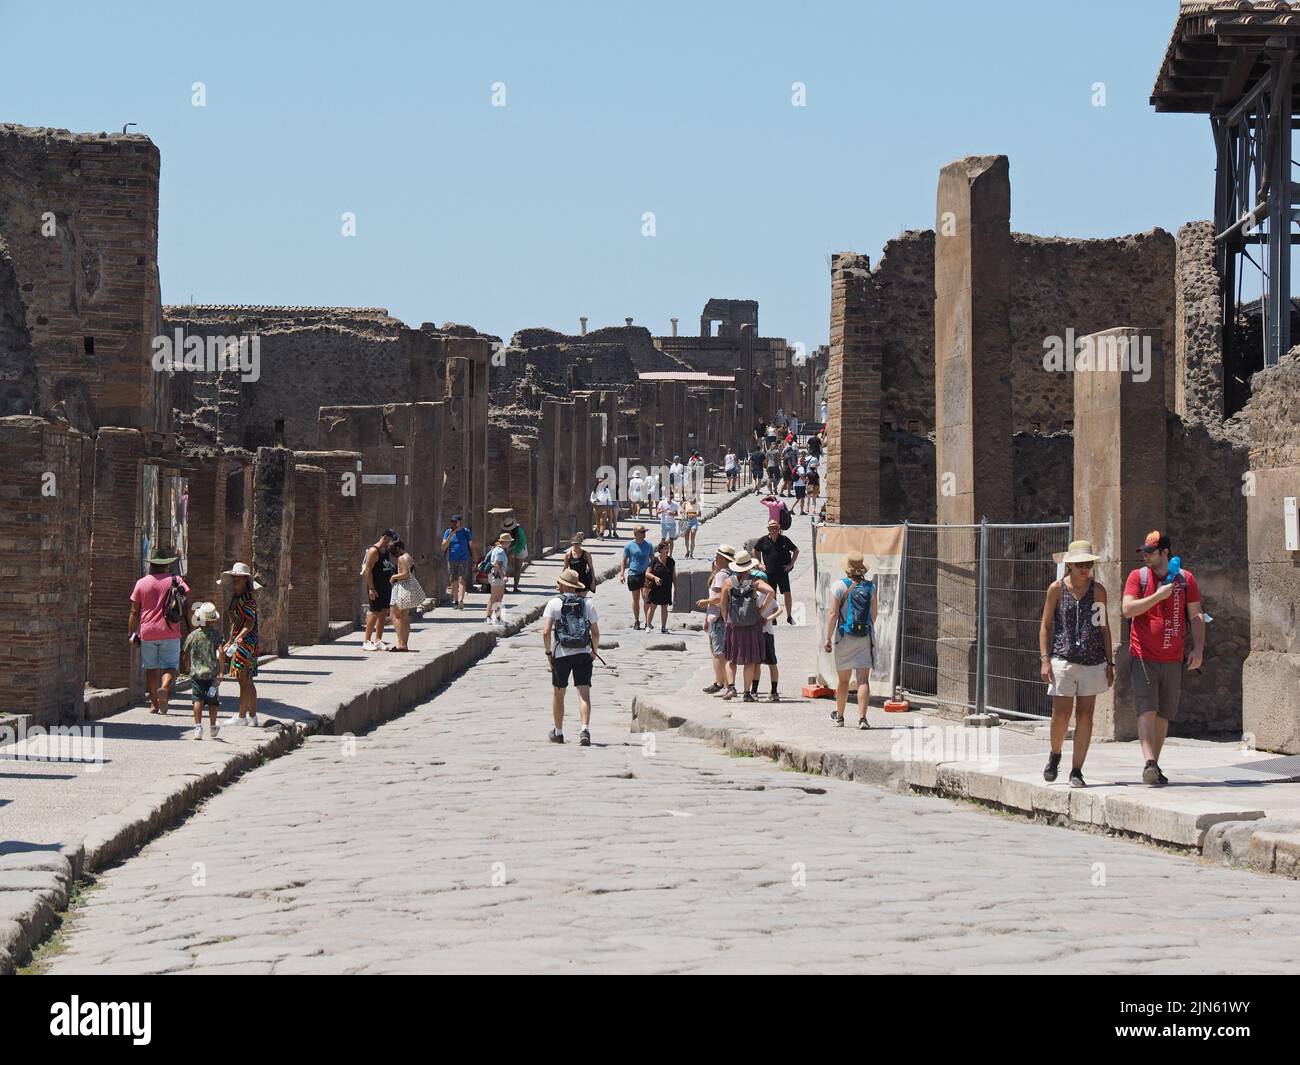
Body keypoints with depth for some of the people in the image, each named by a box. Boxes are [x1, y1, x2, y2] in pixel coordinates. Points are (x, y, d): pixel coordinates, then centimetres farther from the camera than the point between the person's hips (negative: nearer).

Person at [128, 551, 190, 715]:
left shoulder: (141, 583, 4)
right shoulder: (175, 581, 2)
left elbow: (134, 612, 5)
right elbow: (187, 605, -6)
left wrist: (131, 633, 12)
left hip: (147, 632, 1)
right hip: (170, 633, -1)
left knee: (151, 668, 11)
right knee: (170, 666, 1)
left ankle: (154, 703, 11)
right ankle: (165, 688, -29)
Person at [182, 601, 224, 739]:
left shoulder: (192, 635, 1)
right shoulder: (216, 635, -5)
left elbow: (186, 655, 8)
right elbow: (220, 653, -15)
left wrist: (188, 669, 25)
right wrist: (221, 671, -11)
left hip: (196, 672, 0)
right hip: (212, 673, 0)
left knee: (198, 699, -1)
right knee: (212, 701, 13)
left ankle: (198, 727, -12)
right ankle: (212, 727, 23)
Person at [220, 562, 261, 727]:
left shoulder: (249, 599, -13)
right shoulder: (236, 598, 16)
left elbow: (250, 623, -20)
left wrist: (240, 637, -34)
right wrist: (229, 643, 27)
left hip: (246, 641, -10)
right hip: (237, 641, 10)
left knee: (244, 680, -7)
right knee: (247, 681, 11)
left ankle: (242, 717, -6)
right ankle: (252, 716, 15)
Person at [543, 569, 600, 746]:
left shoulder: (554, 603, -3)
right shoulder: (587, 603, 5)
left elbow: (546, 632, -11)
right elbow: (596, 632, 4)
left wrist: (548, 652, 1)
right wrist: (594, 652, 18)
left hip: (561, 654, -1)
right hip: (583, 654, 1)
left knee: (558, 693, 16)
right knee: (584, 693, -5)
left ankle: (558, 732, 27)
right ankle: (585, 730, -23)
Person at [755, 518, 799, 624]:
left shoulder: (784, 540, -2)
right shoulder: (763, 541, 0)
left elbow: (796, 551, 10)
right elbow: (755, 551, 17)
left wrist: (791, 564, 3)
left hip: (783, 572, -1)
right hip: (769, 572, 1)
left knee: (787, 594, -4)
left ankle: (789, 616, 6)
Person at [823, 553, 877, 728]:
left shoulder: (839, 586, -8)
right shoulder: (870, 587, 1)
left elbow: (833, 614, -12)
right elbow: (874, 613, 10)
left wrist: (828, 638, -7)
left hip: (844, 637, -1)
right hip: (866, 637, 1)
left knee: (842, 679, 13)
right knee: (863, 679, -3)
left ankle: (839, 717, 27)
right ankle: (862, 718, -14)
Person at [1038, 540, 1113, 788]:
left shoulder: (1098, 590, 6)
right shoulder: (1057, 588, 1)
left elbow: (1104, 627, 11)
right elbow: (1045, 625, 3)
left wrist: (1109, 663, 8)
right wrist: (1045, 659, -6)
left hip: (1093, 661, 2)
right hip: (1063, 658, -2)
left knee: (1085, 716, -1)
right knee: (1061, 715, -6)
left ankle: (1076, 770, 6)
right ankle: (1055, 755, 23)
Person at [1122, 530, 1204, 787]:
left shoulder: (1185, 579, 6)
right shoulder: (1138, 577, 2)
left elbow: (1196, 616, 5)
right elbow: (1128, 609, -10)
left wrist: (1198, 648, -6)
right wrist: (1159, 595, -16)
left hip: (1173, 659, 2)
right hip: (1143, 657, -2)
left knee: (1163, 715, 8)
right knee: (1147, 710, -15)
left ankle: (1155, 767, 17)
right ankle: (1149, 764, -24)